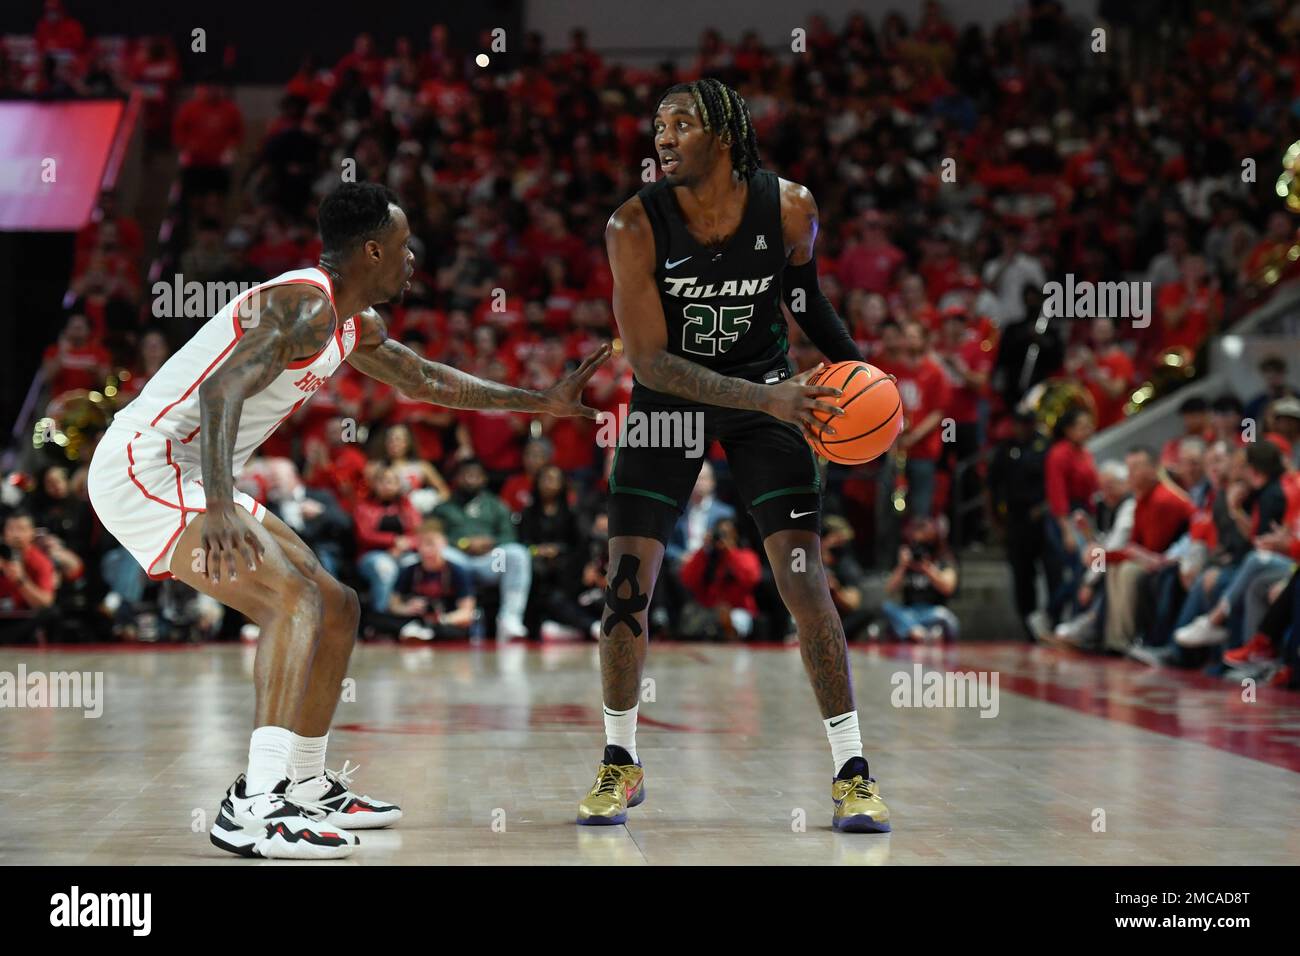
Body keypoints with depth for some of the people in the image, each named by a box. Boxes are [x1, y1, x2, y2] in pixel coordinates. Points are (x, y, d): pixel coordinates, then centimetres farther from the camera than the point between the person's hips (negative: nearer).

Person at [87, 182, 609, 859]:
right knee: (295, 601, -24)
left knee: (336, 608, 13)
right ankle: (254, 809, -29)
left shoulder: (351, 323, 14)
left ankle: (307, 788, 24)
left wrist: (542, 402, 34)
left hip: (186, 474, 11)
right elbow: (220, 390, -31)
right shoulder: (306, 303, -18)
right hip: (143, 466, -11)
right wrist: (219, 509, -44)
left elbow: (424, 380, 31)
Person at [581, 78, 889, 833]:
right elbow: (649, 360, -25)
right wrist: (764, 398, -32)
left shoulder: (789, 208, -17)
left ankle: (852, 772, 1)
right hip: (670, 396, 0)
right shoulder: (636, 225, -22)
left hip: (768, 392, 0)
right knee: (627, 585, -6)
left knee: (804, 579, -9)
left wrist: (854, 365, -6)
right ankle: (621, 765, 15)